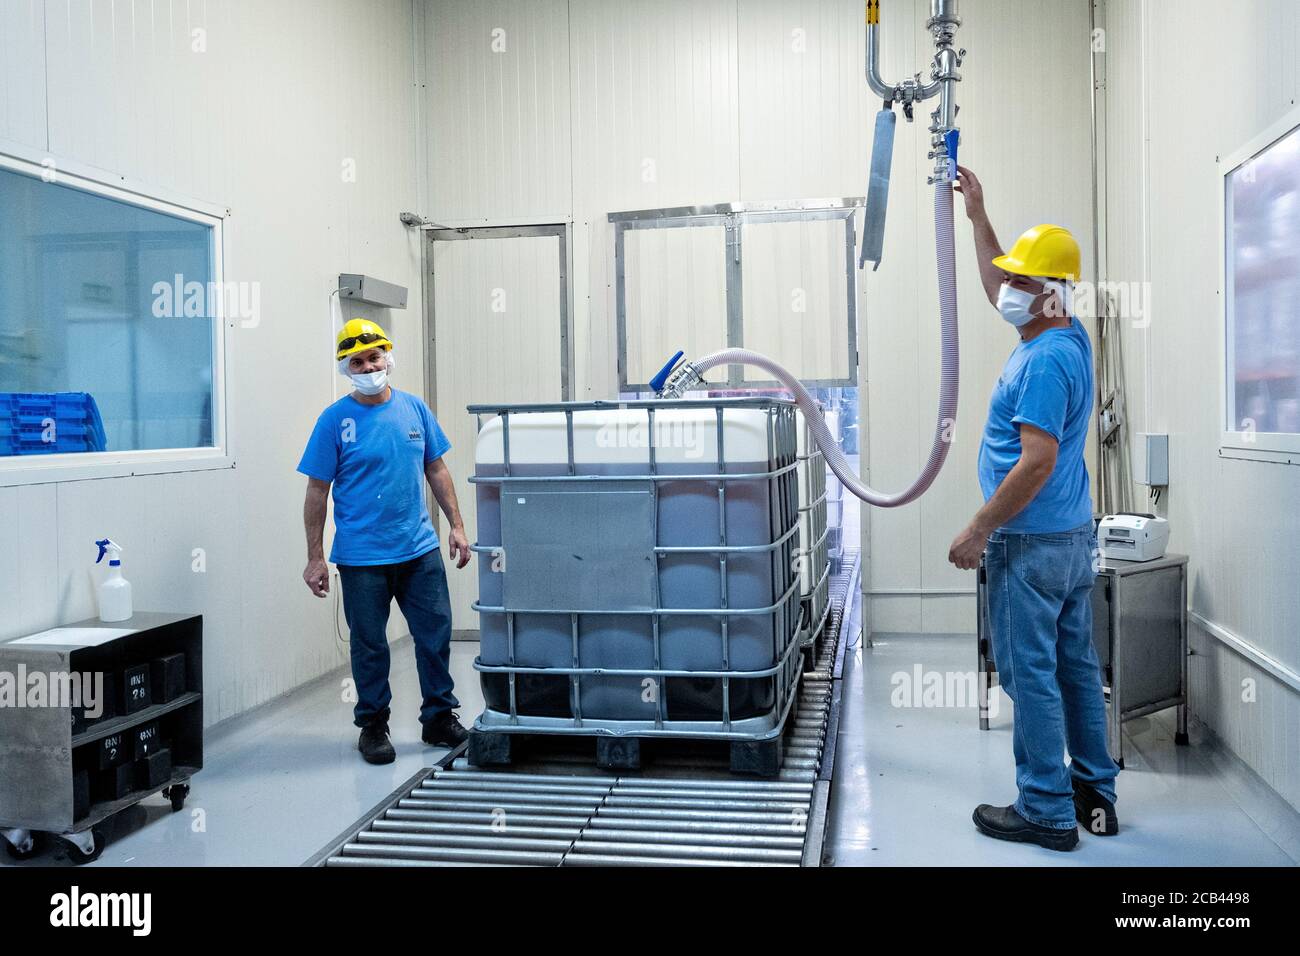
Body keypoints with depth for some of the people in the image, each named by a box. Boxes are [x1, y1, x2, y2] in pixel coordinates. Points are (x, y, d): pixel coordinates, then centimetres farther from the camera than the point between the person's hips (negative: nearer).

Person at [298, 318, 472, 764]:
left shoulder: (414, 408, 5)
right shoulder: (335, 419, -5)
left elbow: (437, 470, 11)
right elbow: (317, 491, -3)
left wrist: (457, 525, 6)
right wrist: (315, 558, -6)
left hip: (420, 549, 3)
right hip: (362, 557, -3)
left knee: (436, 634, 8)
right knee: (369, 645, 8)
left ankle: (439, 718, 23)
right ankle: (373, 725, 25)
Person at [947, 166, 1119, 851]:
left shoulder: (1044, 361, -19)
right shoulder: (1067, 337, 10)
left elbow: (1037, 462, -25)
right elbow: (998, 288, 26)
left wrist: (979, 531, -19)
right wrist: (978, 215, 25)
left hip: (1031, 541, -10)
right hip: (1073, 537, 10)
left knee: (1030, 675, -1)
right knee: (1075, 667, 16)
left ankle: (1045, 811, 8)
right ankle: (1094, 793, 26)